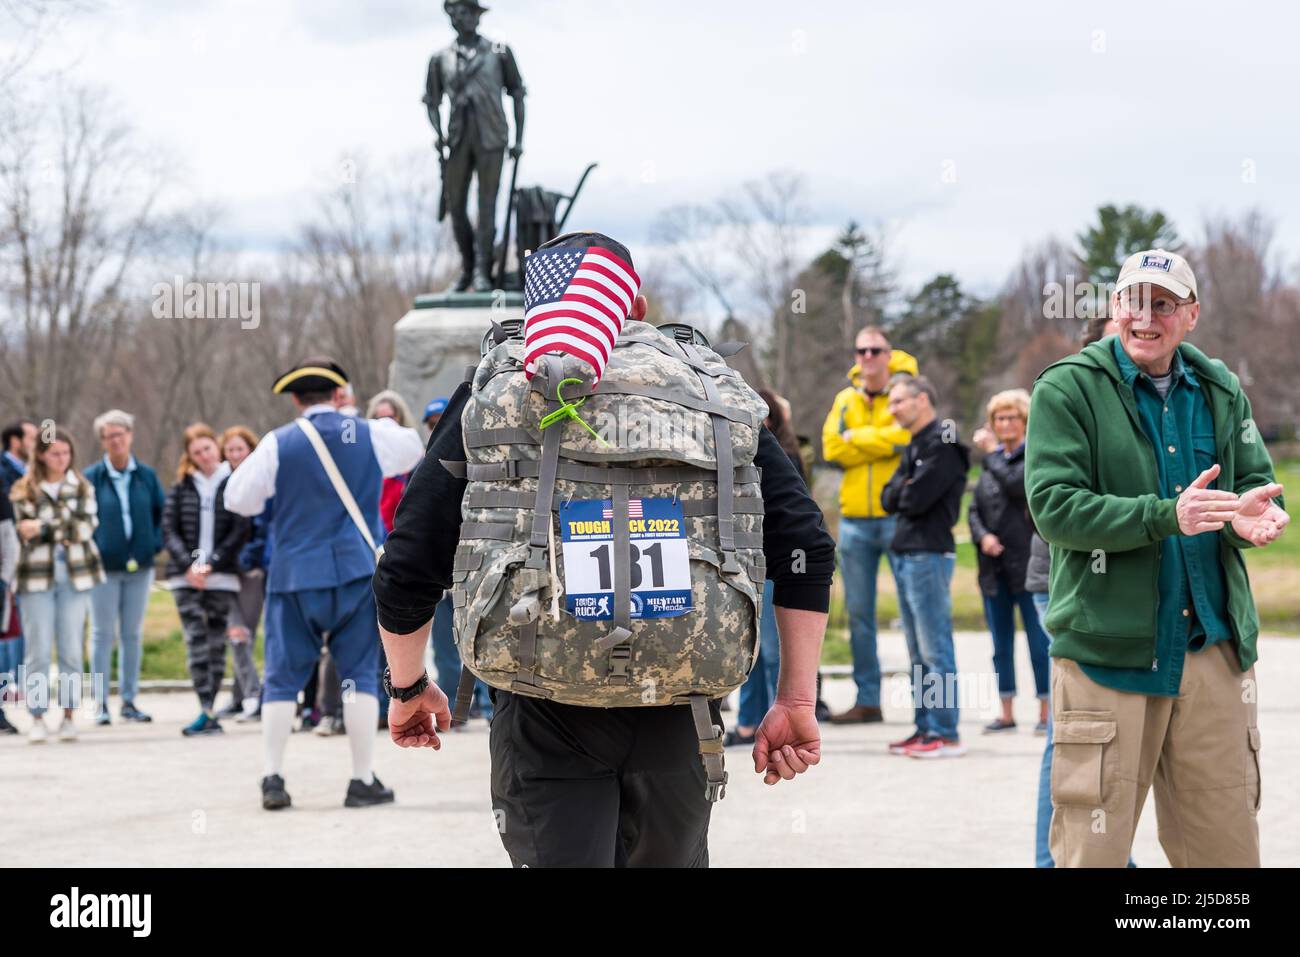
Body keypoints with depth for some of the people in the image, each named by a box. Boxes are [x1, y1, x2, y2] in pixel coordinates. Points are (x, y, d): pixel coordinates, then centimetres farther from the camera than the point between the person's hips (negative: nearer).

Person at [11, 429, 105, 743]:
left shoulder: (82, 488, 9)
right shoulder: (23, 491, 5)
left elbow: (84, 528, -4)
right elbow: (26, 534, -4)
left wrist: (43, 528, -13)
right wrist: (64, 530, -17)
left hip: (75, 575, 1)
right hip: (37, 576, -1)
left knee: (72, 650, 2)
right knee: (39, 651, -2)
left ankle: (68, 717, 9)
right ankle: (38, 719, 4)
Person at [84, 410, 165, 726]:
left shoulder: (147, 476, 4)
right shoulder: (91, 477, -4)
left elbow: (162, 512, 12)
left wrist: (155, 544, 1)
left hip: (139, 566, 3)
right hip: (104, 567, -3)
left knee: (133, 634, 9)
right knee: (103, 634, 1)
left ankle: (129, 700, 16)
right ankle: (102, 703, 5)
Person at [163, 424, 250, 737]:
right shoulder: (181, 486, 10)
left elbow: (240, 531, -3)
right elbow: (168, 528, 5)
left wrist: (211, 564, -10)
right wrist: (188, 564, -8)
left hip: (222, 575, -1)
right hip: (186, 576, 1)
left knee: (216, 640, 2)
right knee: (196, 638, -10)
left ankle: (208, 711, 8)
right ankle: (207, 712, -15)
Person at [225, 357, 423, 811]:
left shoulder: (278, 444, -3)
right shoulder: (370, 435, 2)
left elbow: (237, 498, 0)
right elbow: (412, 448, 23)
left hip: (295, 576, 0)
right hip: (357, 570, 1)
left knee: (283, 678, 6)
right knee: (360, 674, 5)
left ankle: (273, 778, 2)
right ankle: (364, 780, 4)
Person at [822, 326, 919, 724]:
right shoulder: (845, 400, 14)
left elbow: (906, 437, -16)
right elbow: (832, 448, 0)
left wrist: (856, 438, -7)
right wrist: (882, 440, -8)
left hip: (899, 516, -4)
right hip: (855, 520, 5)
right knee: (858, 614, 8)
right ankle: (867, 700, 15)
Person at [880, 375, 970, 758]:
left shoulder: (943, 444, -11)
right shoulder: (914, 446, 19)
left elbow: (917, 500, -18)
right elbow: (889, 499, 13)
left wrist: (903, 491, 2)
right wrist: (904, 490, -5)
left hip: (929, 554, -9)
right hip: (906, 554, 9)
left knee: (935, 648, -9)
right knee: (918, 652, 11)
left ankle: (946, 734, -8)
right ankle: (926, 727, 16)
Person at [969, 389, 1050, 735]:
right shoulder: (992, 460, 15)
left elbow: (1016, 484, -22)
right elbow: (974, 508, 11)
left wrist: (991, 452, -9)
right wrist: (983, 536, -7)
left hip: (1027, 562, -7)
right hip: (994, 564, 7)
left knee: (1038, 639, -2)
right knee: (1001, 643, 11)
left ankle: (1045, 711, 5)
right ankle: (1006, 713, 18)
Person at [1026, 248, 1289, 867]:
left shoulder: (1220, 391, 10)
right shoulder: (1068, 389, -4)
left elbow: (1259, 485, 13)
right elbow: (1055, 508, -12)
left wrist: (1249, 517, -12)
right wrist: (1166, 516, -24)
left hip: (1213, 649, 4)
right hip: (1107, 648, -4)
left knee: (1228, 845, 9)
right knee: (1093, 848, -1)